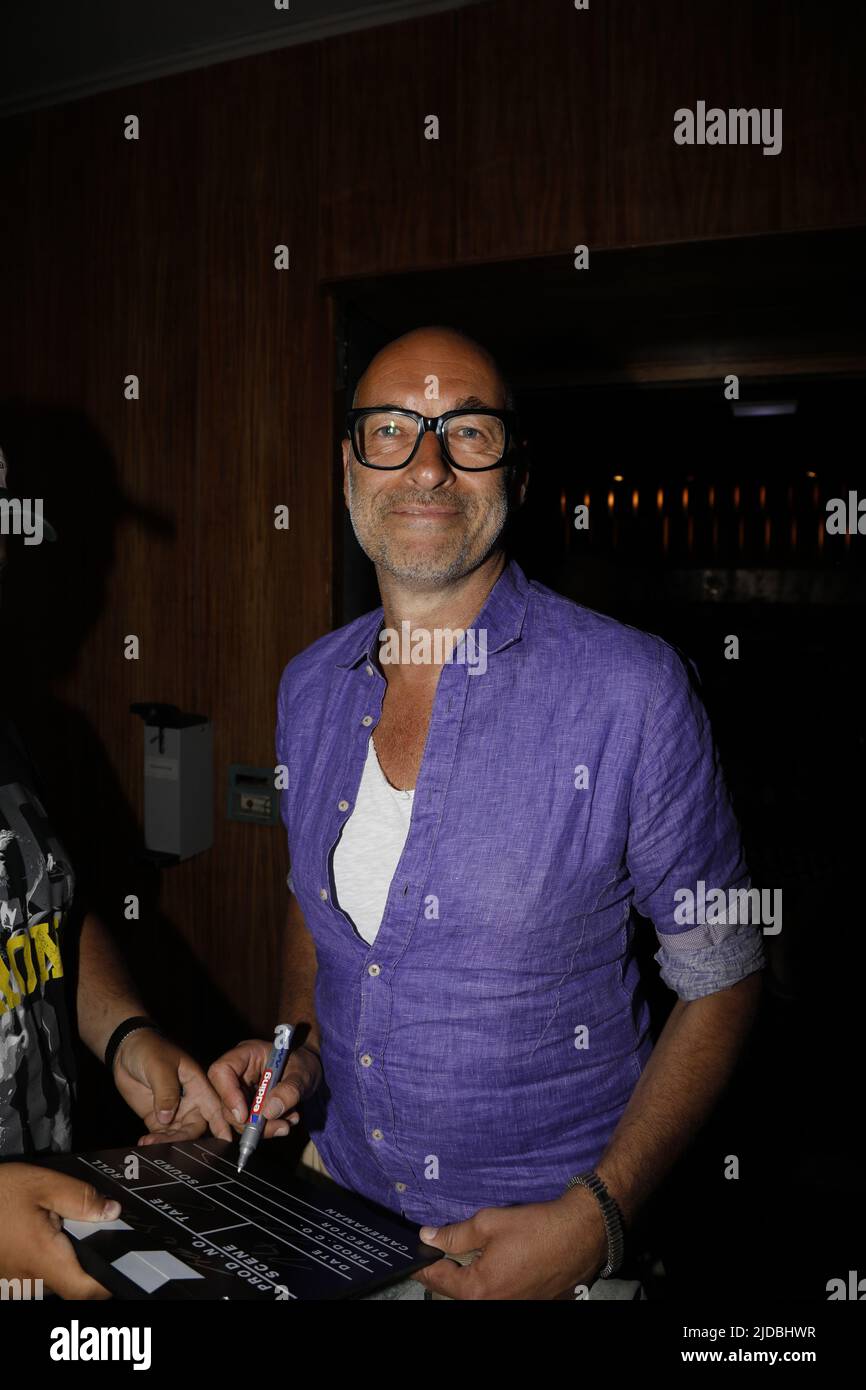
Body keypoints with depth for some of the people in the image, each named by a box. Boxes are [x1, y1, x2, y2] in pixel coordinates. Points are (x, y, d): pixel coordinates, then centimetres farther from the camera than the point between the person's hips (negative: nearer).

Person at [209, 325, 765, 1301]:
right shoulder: (310, 687, -3)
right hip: (339, 1186, 5)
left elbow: (720, 980, -12)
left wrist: (596, 1216, -19)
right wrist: (300, 1046, -4)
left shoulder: (634, 692, -19)